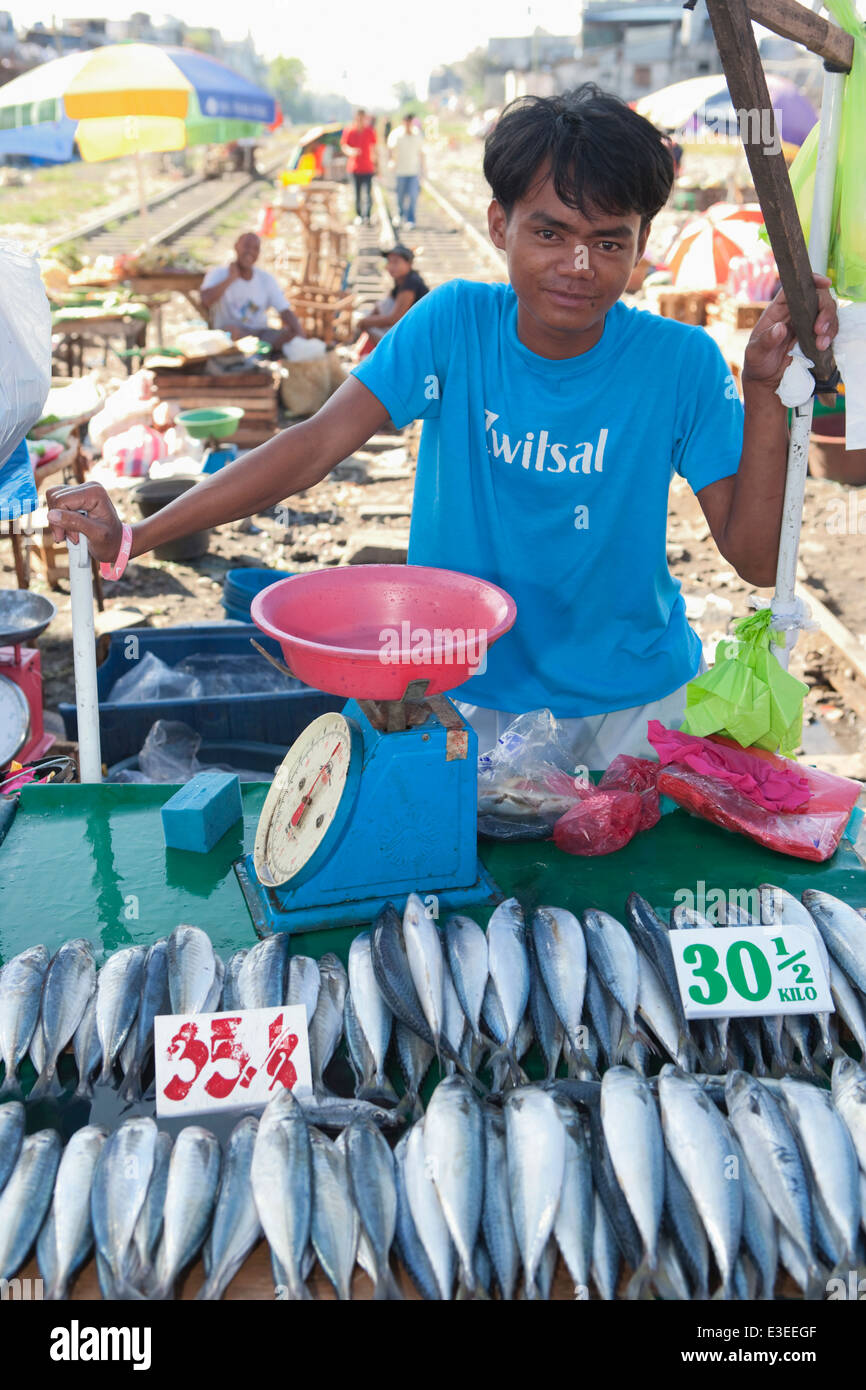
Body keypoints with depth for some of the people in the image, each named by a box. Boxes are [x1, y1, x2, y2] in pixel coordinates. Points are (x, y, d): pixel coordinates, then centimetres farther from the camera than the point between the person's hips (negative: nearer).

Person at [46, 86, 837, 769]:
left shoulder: (680, 363, -13)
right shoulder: (455, 323, -13)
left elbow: (755, 558, -14)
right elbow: (317, 444, -18)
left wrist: (765, 393, -27)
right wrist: (134, 536, -24)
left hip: (630, 702, 0)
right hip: (468, 688, 0)